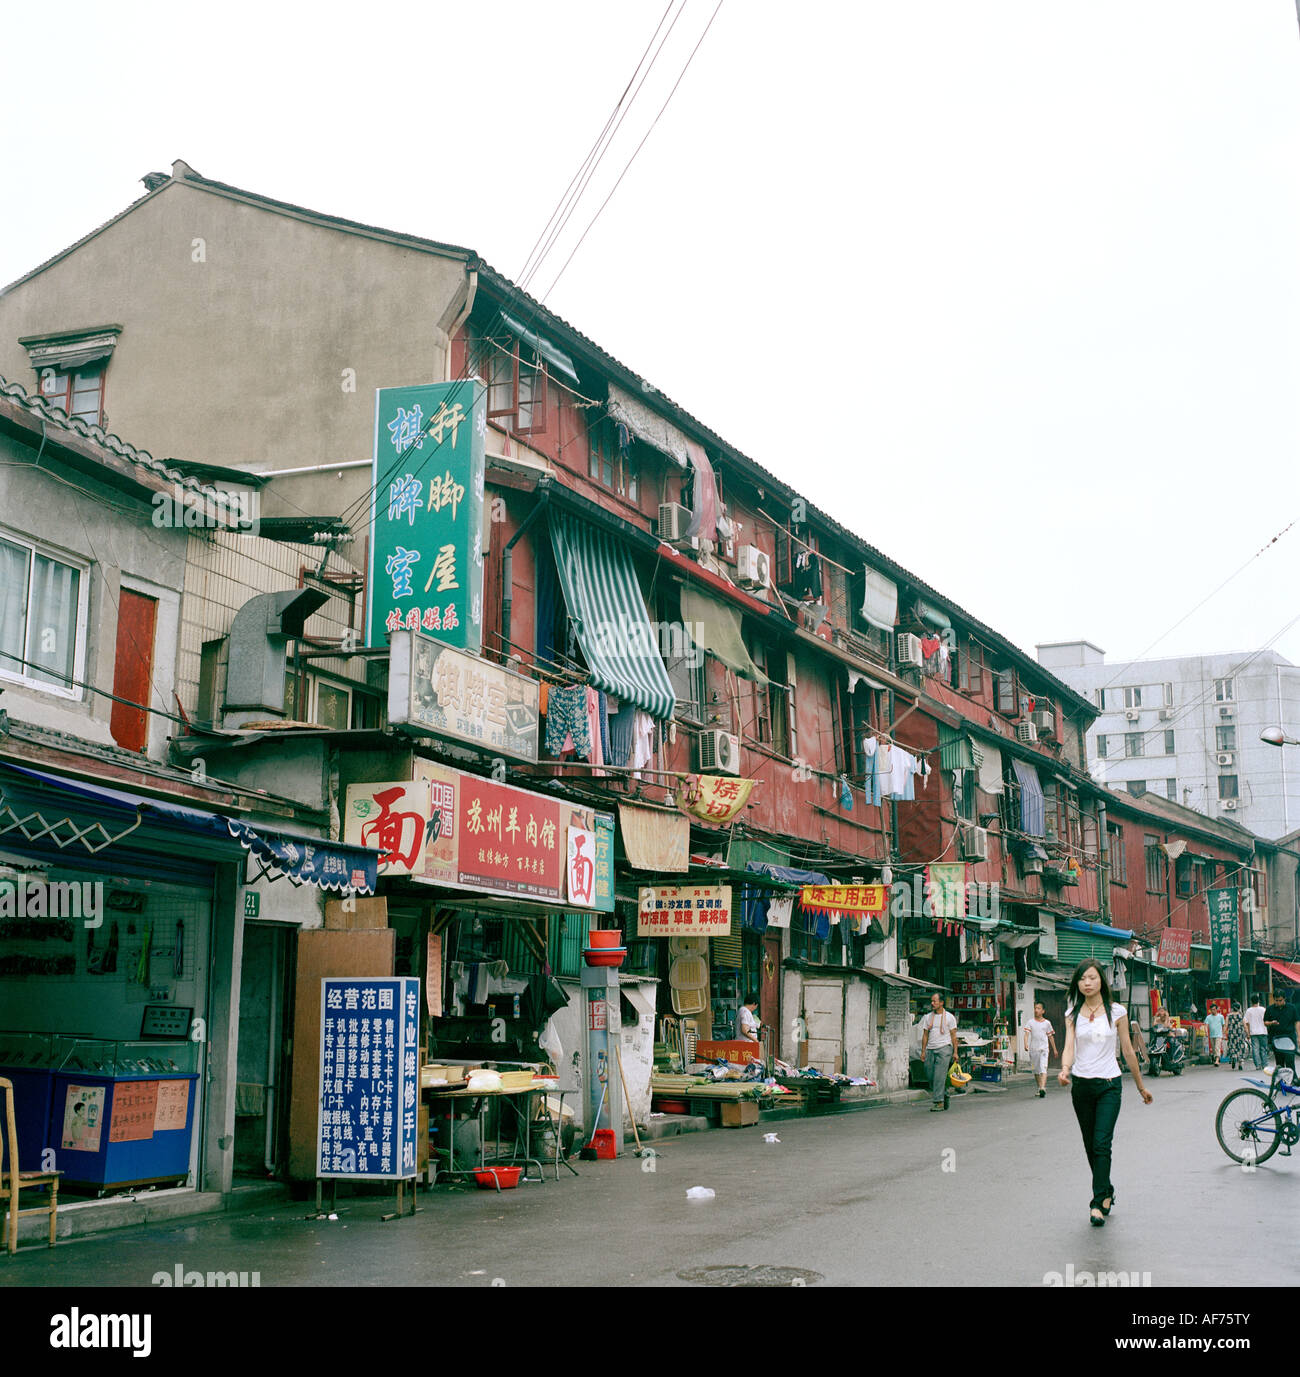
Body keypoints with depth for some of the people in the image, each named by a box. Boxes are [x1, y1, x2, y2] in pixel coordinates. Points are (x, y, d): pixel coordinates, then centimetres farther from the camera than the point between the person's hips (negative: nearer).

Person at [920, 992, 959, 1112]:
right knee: (931, 1076, 3)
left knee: (939, 1076, -12)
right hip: (930, 1049, 5)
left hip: (944, 1048, -5)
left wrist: (955, 1052, -5)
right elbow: (925, 1035, 13)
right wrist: (923, 1051, 6)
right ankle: (944, 1095, 22)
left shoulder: (949, 1017, 2)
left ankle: (939, 1102, -11)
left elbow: (953, 1036, 1)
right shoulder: (928, 1017, 13)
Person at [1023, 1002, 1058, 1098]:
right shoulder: (1030, 1022, 6)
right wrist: (1026, 1044, -22)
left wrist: (1054, 1049, 17)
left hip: (1044, 1048, -2)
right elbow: (1027, 1033, -4)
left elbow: (1050, 1036, 15)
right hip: (1033, 1049, 2)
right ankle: (1040, 1087, 22)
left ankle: (1043, 1088, -26)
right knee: (1036, 1070, 9)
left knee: (1043, 1068, -16)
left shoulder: (1047, 1023, 8)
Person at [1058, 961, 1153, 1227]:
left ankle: (1098, 1203, -11)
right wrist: (1064, 1070, -27)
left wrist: (1141, 1087, 11)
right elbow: (1069, 1047, -6)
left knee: (1102, 1143, -14)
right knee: (1090, 1146, 10)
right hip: (1081, 1085, 3)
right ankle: (1107, 1193, 28)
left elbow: (1128, 1051, 5)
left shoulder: (1116, 1012, -1)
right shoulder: (1073, 1014, 4)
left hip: (1109, 1085, -3)